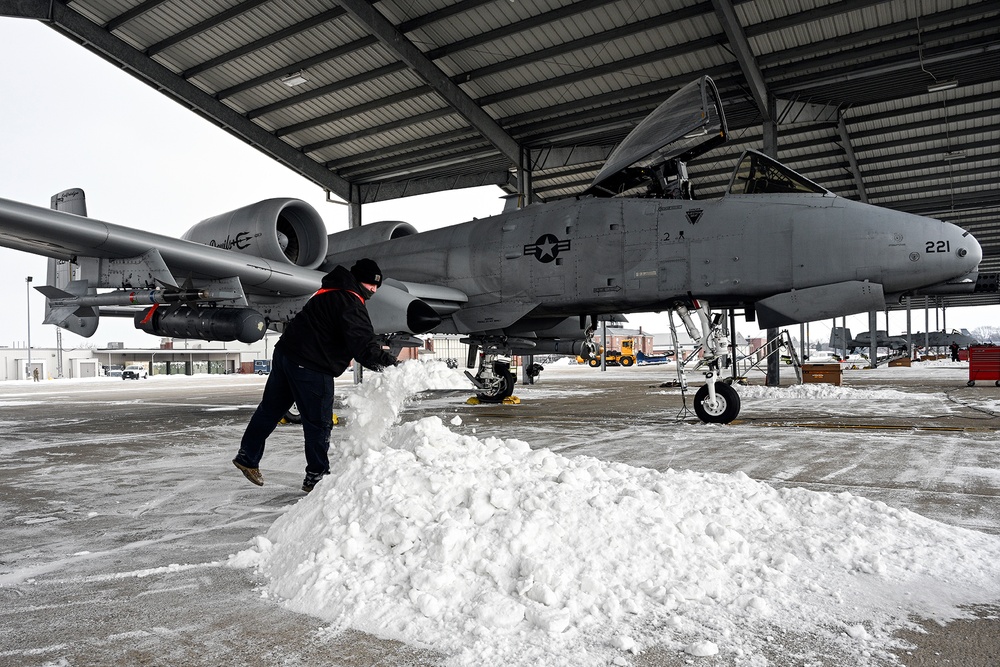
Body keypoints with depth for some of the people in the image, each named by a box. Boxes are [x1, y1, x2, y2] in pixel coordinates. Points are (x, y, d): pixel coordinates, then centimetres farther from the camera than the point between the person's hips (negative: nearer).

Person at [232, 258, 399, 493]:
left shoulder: (330, 291, 16)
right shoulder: (350, 302, -16)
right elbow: (363, 346, -25)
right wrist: (391, 364, -22)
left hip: (284, 353, 10)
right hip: (310, 368, -10)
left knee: (270, 409, 19)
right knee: (319, 423, 3)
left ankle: (247, 458, 31)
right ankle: (316, 477, 15)